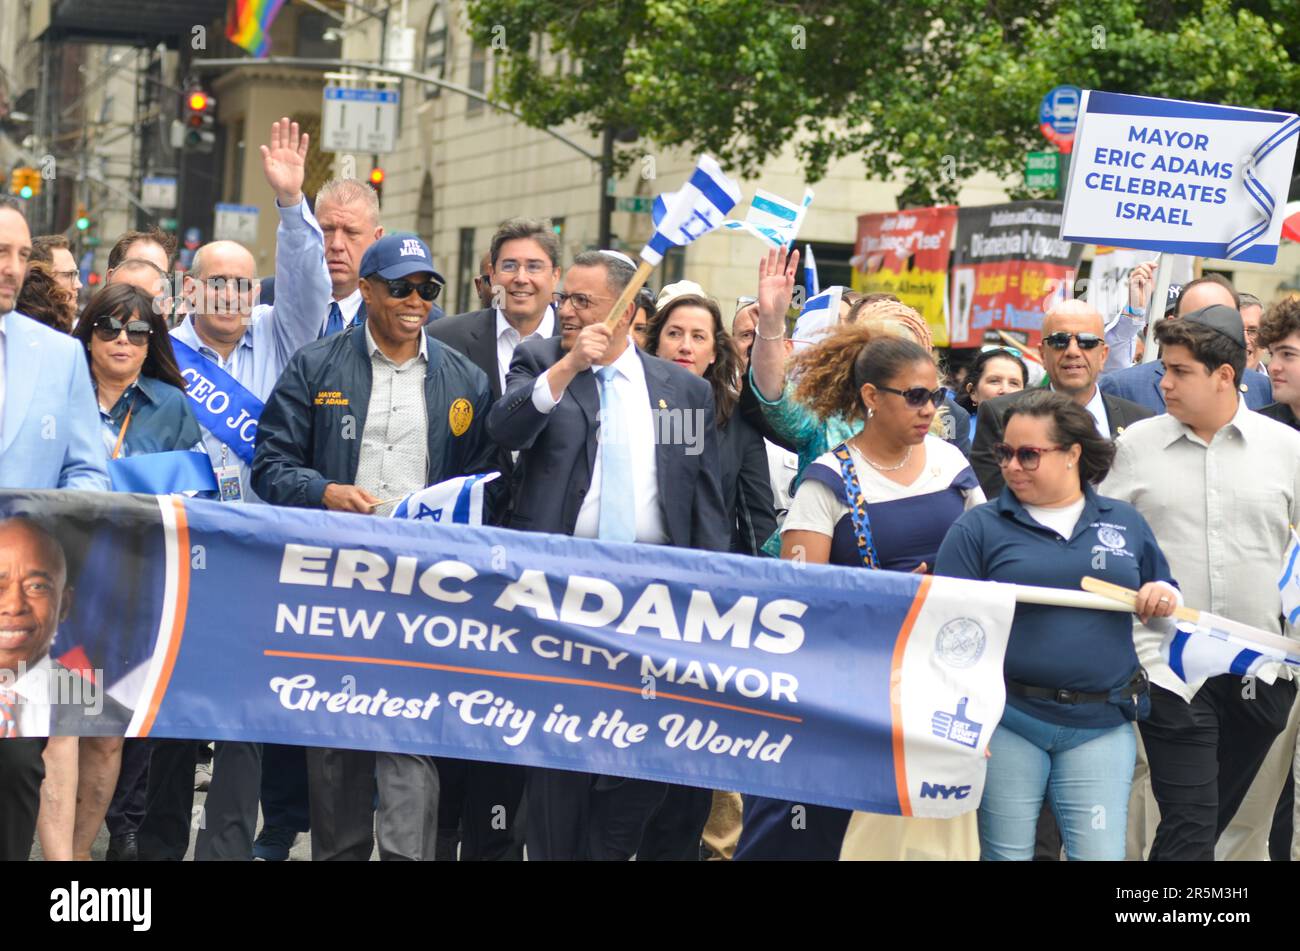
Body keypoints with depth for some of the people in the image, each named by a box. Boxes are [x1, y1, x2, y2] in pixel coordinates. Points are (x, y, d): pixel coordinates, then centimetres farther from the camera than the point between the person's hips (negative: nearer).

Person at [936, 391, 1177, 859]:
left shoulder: (1125, 522, 11)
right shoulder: (979, 528, 1)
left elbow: (1164, 597, 21)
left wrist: (1164, 597, -4)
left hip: (1101, 727, 2)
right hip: (1006, 722, -2)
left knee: (1100, 854, 0)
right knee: (1006, 853, 6)